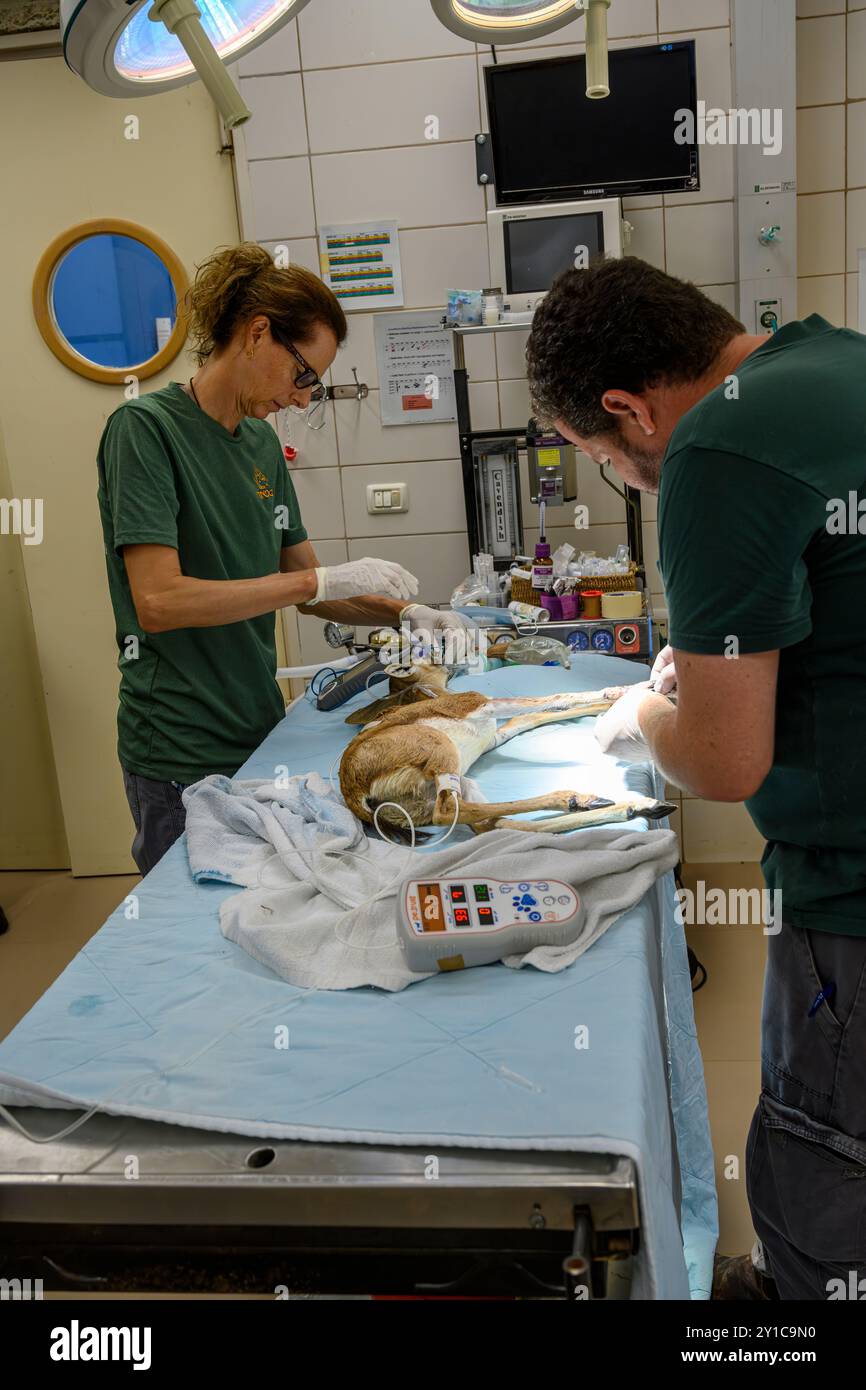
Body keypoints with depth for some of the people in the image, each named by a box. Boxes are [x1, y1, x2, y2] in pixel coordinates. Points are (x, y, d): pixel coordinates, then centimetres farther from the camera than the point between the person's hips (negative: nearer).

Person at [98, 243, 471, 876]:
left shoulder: (261, 441, 10)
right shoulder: (147, 426, -13)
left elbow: (307, 590, 14)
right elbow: (158, 601, -23)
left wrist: (405, 613, -1)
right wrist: (323, 581, -22)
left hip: (260, 731, 7)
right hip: (184, 759, -7)